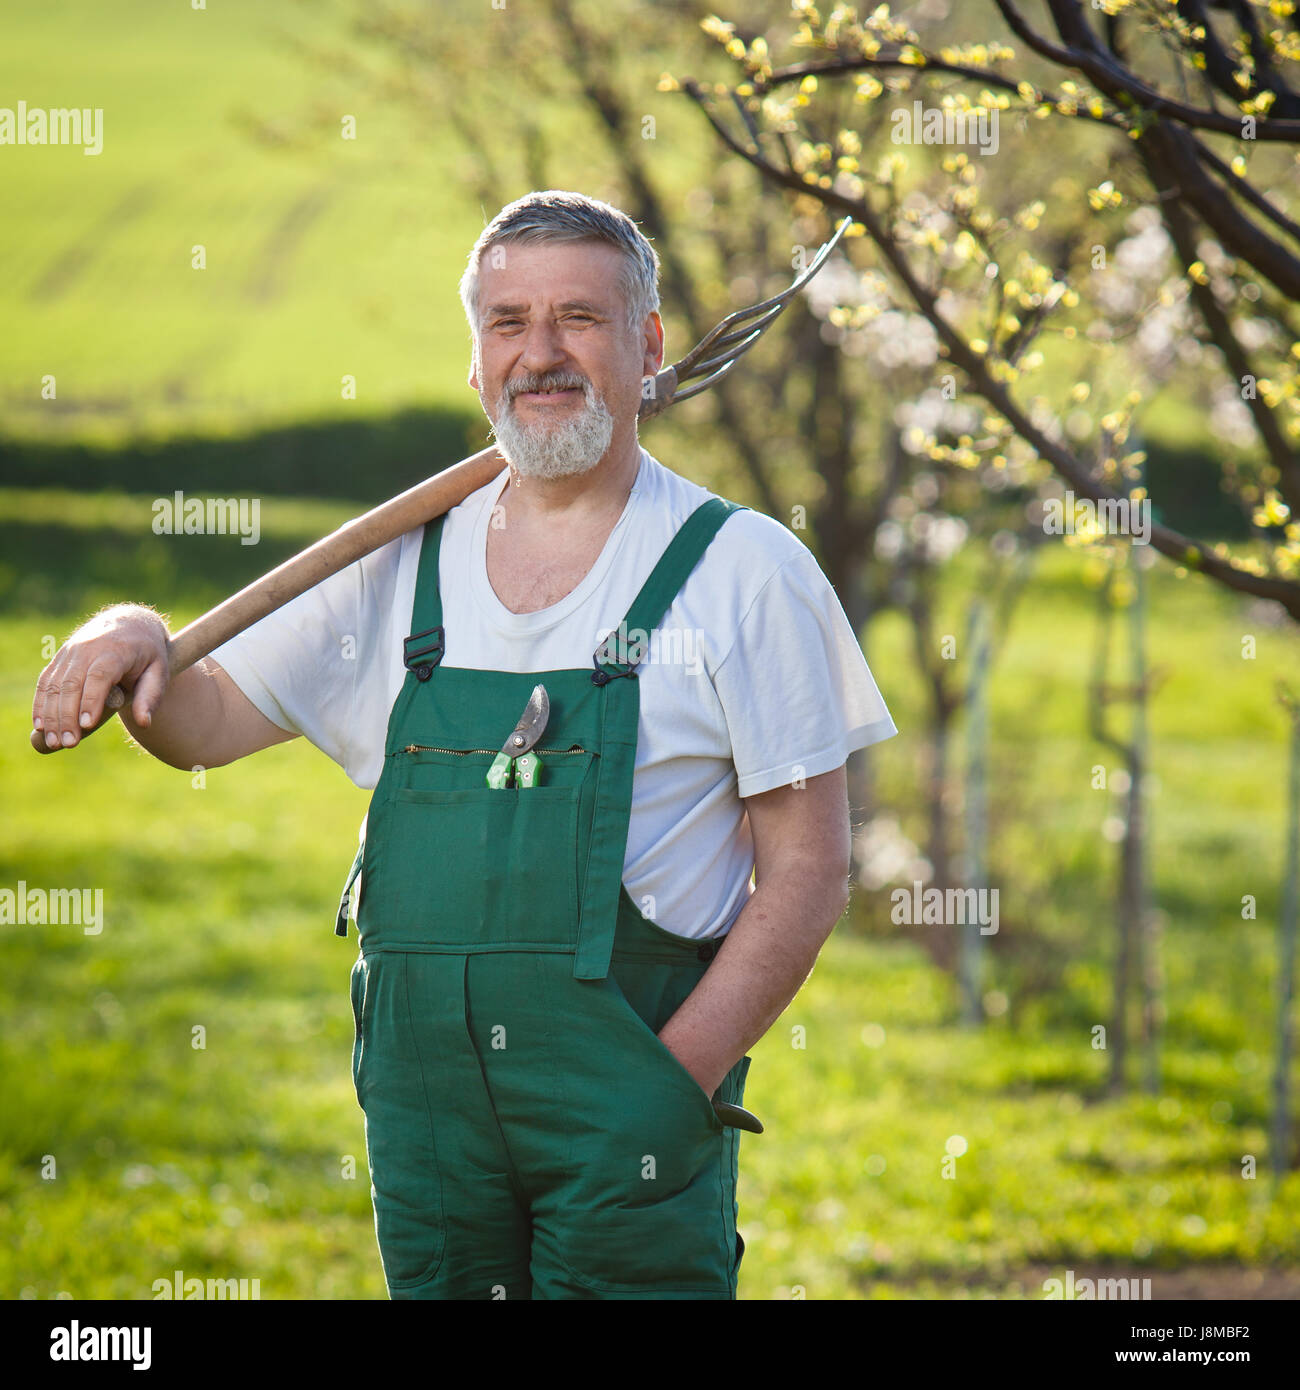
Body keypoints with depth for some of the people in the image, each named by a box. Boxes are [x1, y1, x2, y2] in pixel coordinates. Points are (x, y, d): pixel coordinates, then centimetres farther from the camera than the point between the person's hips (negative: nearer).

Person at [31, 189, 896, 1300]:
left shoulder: (744, 572, -1)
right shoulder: (406, 565, 11)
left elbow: (806, 873, -3)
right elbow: (205, 721, 17)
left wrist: (677, 1077, -13)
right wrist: (133, 642, -6)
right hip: (424, 1083, 4)